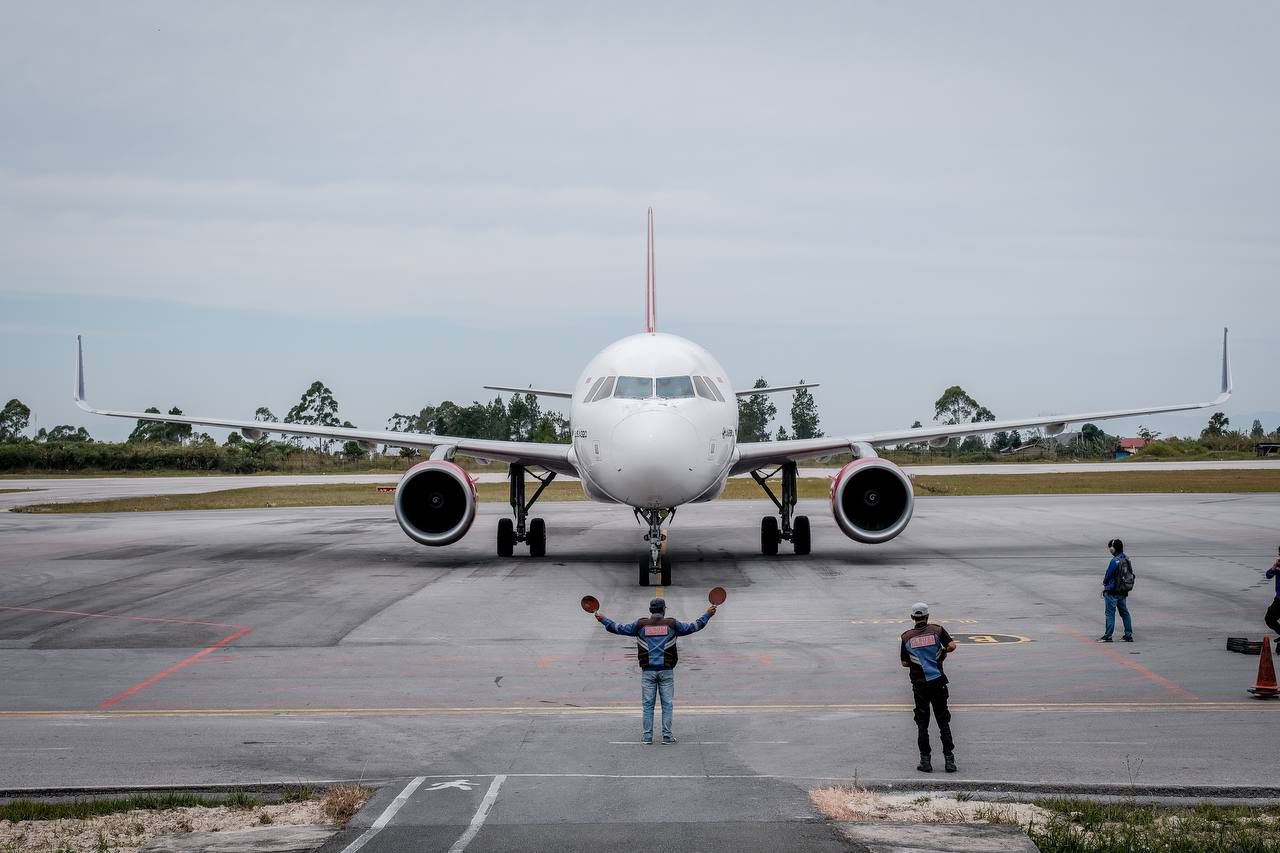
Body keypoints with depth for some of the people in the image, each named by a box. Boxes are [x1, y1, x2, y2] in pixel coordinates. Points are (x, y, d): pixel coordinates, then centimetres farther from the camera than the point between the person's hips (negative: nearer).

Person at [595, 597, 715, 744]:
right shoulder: (671, 624, 1)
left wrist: (603, 620, 20)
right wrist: (707, 615, 21)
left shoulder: (641, 624, 2)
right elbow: (693, 627, 8)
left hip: (648, 670, 1)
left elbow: (620, 629, 7)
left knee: (648, 704, 4)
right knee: (667, 704, 5)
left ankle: (647, 736, 3)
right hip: (666, 671, -1)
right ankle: (667, 736, 3)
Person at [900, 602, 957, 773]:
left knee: (922, 724, 7)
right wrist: (943, 652, 6)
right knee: (943, 721, 7)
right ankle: (949, 760, 3)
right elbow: (952, 646, -14)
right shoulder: (937, 630, -1)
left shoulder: (906, 637, 2)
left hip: (919, 685, 0)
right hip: (938, 682, 0)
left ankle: (925, 760, 4)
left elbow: (905, 663, 4)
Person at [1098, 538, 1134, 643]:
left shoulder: (1115, 561, -20)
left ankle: (1108, 636, 0)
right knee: (1124, 612, 13)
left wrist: (1104, 583, 8)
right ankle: (1128, 635, 14)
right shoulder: (1126, 560, 6)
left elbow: (1108, 575, -14)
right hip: (1124, 591, 8)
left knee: (1110, 613, -2)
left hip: (1113, 592, -8)